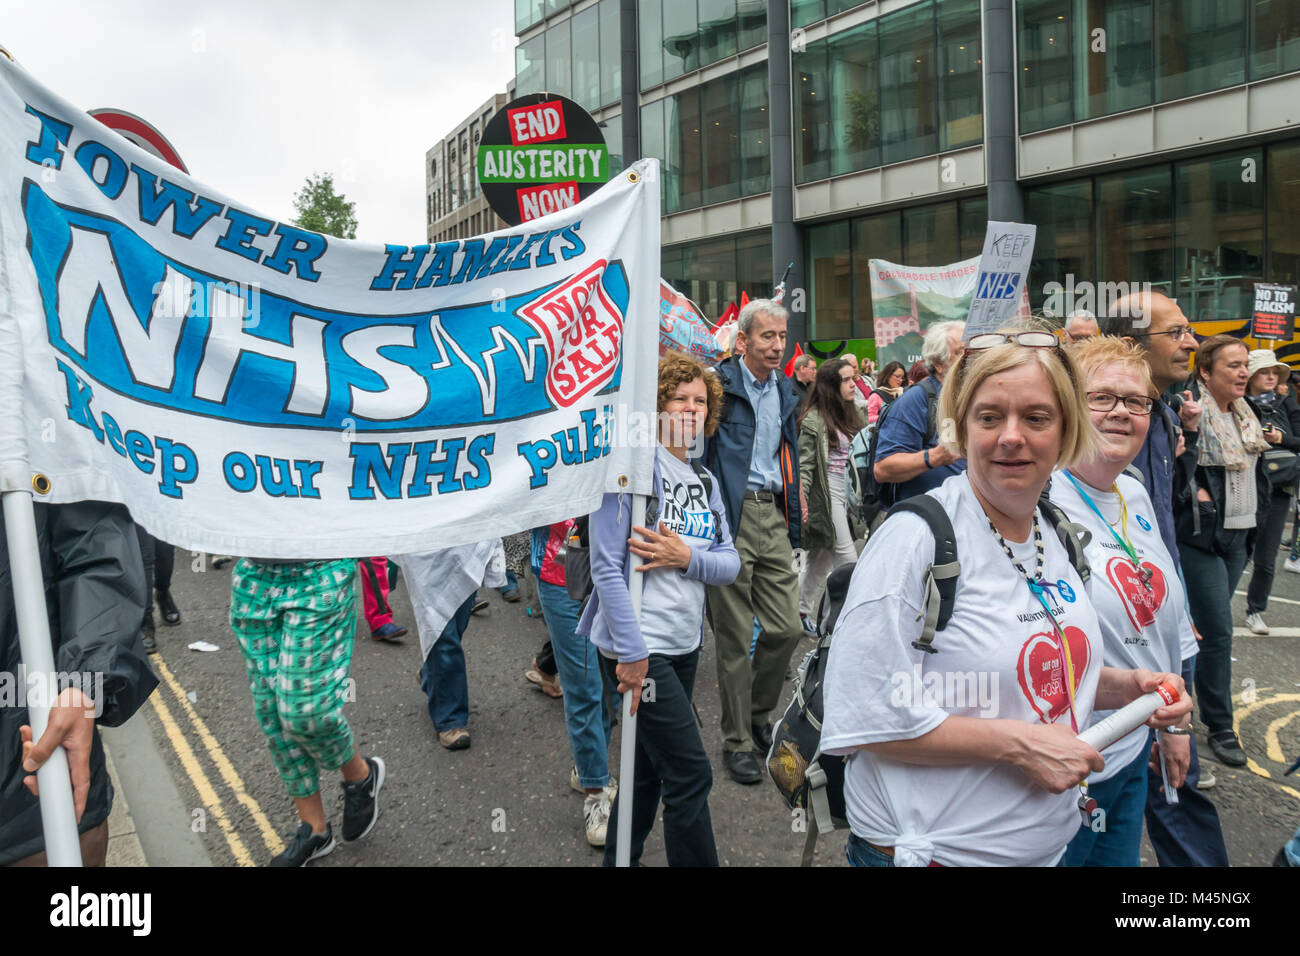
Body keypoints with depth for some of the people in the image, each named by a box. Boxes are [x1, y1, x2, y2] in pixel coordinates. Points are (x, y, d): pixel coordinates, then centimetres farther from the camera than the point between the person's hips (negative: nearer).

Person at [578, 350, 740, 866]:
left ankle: (619, 859, 34)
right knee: (690, 775, -4)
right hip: (639, 648, -8)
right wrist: (631, 653, -18)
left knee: (649, 769, 17)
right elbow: (607, 567, -16)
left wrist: (686, 557, -15)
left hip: (684, 645, 8)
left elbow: (730, 565, 7)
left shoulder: (705, 480, 12)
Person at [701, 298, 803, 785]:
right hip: (730, 518, -6)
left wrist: (795, 512, 20)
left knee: (787, 627, 8)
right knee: (735, 636, 3)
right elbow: (696, 454, -10)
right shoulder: (719, 385, -8)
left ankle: (758, 713, 32)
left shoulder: (784, 390, 14)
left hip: (773, 514, 6)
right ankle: (737, 740, 17)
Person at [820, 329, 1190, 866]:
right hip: (931, 848, -7)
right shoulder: (916, 538, -22)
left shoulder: (1055, 537, 2)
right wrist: (1018, 742, -23)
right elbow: (866, 721, -24)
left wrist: (1125, 686, -2)